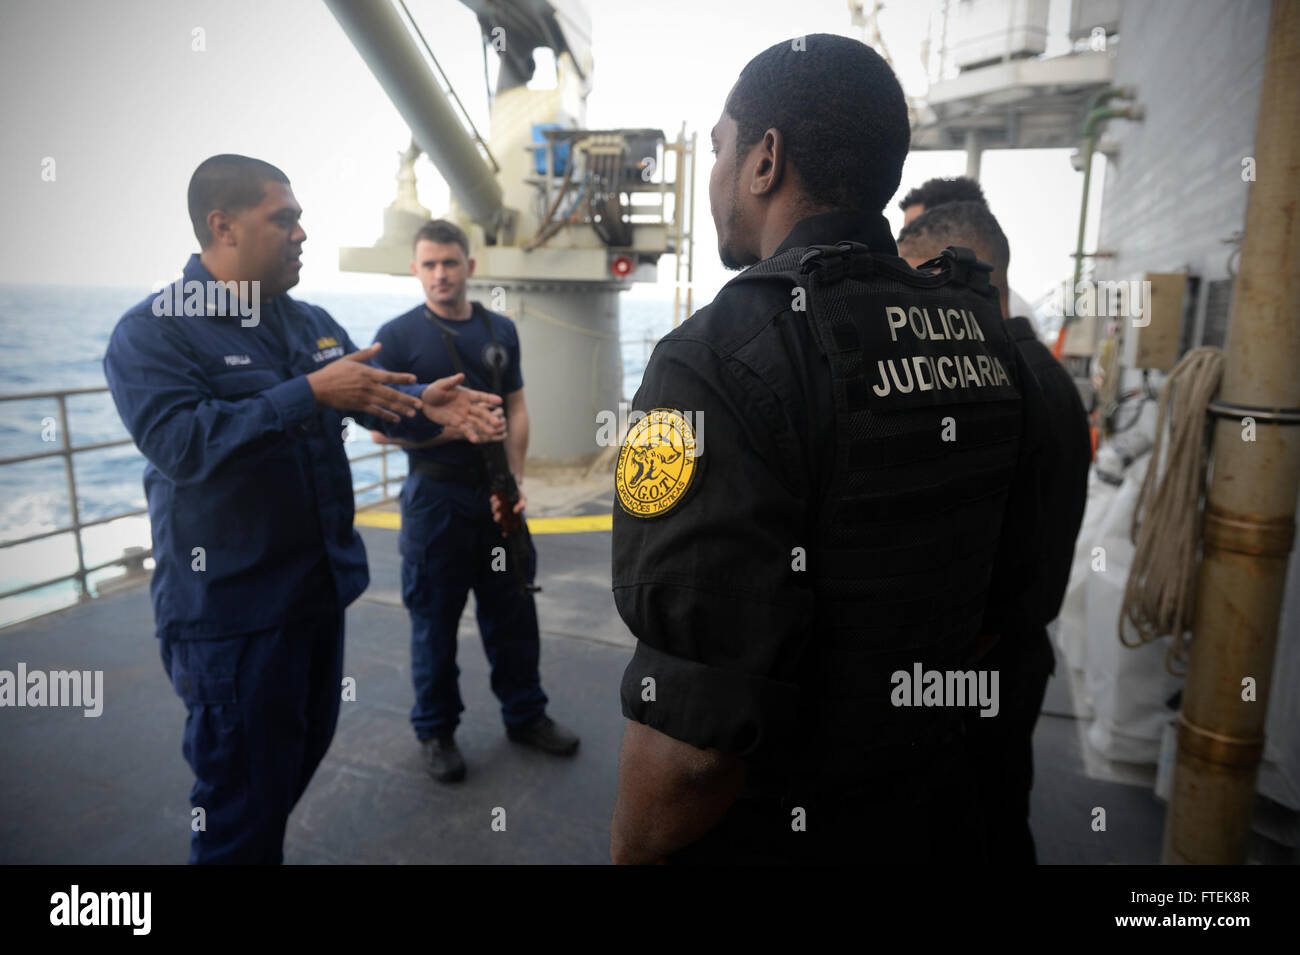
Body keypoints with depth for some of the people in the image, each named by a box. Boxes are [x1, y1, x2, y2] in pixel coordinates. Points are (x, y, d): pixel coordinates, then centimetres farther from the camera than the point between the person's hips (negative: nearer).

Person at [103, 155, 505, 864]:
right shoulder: (151, 333, -12)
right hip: (229, 609, -7)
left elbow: (377, 396, 6)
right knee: (241, 793, 7)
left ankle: (261, 841, 45)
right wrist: (311, 392, -28)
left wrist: (428, 406, -16)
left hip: (320, 589, 8)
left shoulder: (313, 323, 10)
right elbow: (179, 441, -27)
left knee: (301, 757, 23)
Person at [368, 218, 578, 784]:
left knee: (513, 610, 13)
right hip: (435, 497, -4)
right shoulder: (397, 336, -4)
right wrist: (459, 426, -18)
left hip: (498, 493, 4)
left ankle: (525, 714, 30)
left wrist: (515, 478, -5)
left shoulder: (500, 330, 8)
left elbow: (516, 409, 7)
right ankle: (436, 729, 26)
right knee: (435, 618, 8)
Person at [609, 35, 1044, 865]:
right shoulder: (981, 335, -3)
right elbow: (996, 601, 8)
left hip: (776, 831, -5)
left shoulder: (721, 360, -27)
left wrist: (633, 851, -11)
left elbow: (692, 735, -30)